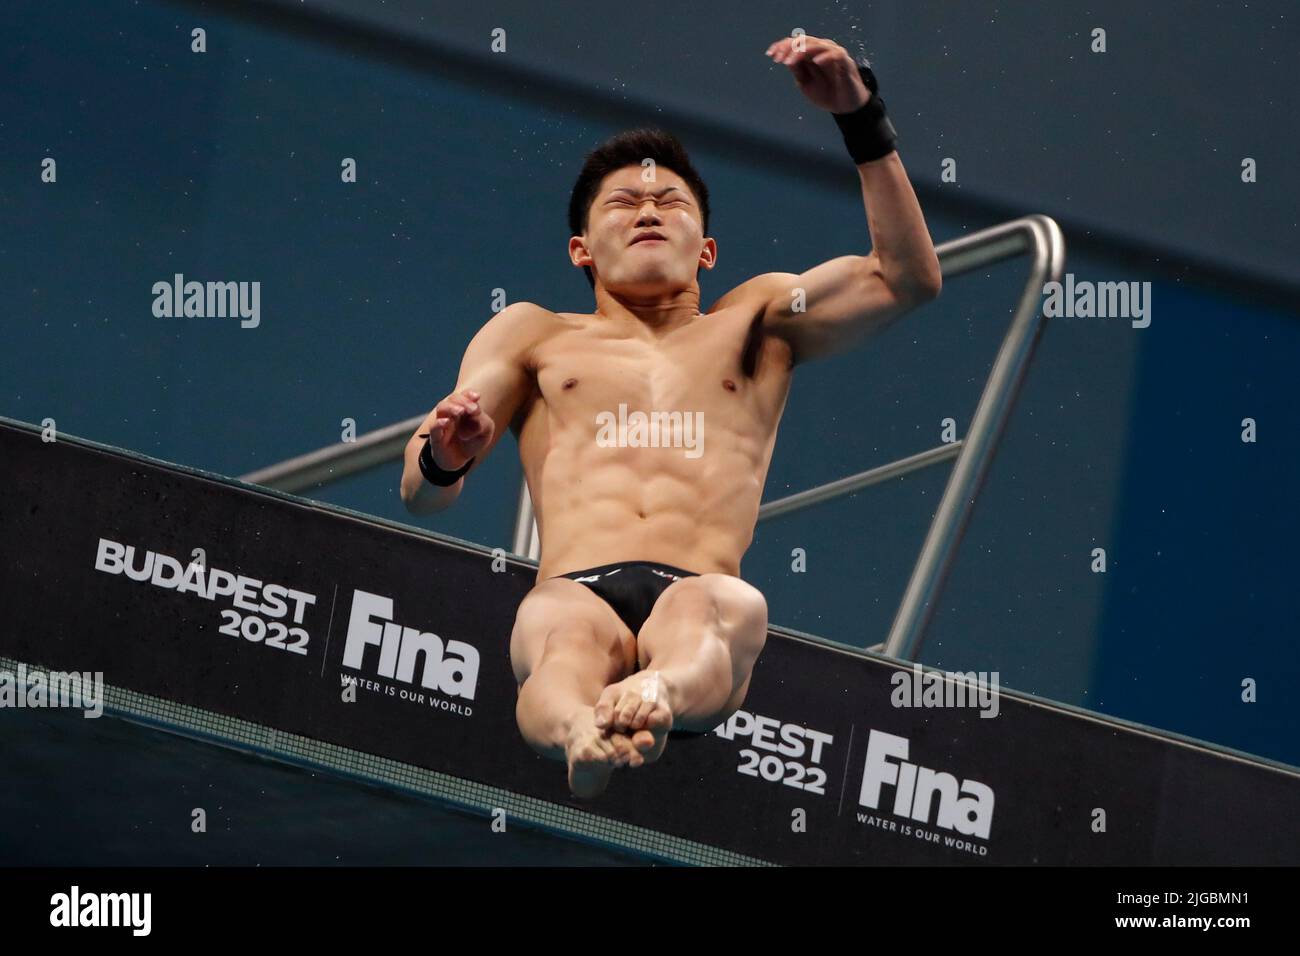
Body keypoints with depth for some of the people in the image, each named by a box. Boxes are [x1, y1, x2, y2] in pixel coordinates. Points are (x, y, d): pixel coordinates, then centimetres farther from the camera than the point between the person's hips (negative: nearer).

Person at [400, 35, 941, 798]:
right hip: (580, 587, 0)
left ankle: (659, 692, -73)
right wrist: (445, 459, -6)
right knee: (564, 633, -40)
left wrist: (862, 119, 14)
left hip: (699, 591, 0)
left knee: (729, 609, -40)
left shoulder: (756, 322, 35)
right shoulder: (532, 335, 34)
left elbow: (910, 279, 22)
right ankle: (582, 737, -73)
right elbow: (420, 494, 22)